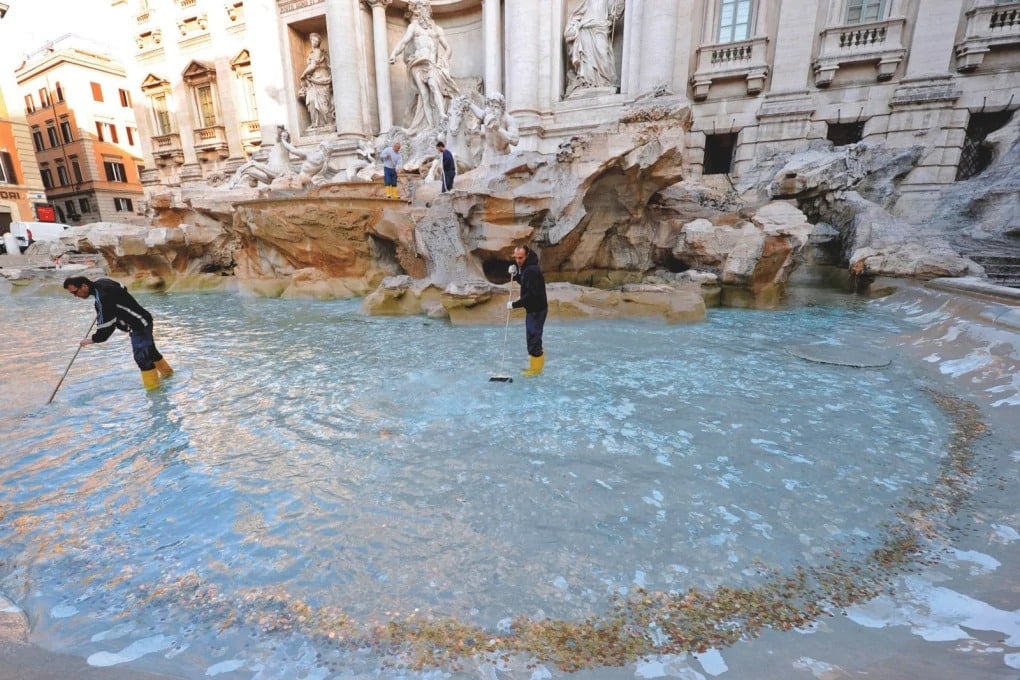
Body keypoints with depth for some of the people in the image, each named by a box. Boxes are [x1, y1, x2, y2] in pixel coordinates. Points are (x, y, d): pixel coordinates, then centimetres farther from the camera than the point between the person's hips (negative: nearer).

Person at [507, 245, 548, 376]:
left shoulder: (532, 270, -23)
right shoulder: (526, 267, 8)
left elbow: (531, 295, -28)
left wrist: (514, 304, -23)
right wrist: (515, 275, 4)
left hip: (537, 309, -10)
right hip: (533, 308, 10)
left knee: (533, 337, -4)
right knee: (533, 337, 17)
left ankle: (535, 368, 8)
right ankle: (538, 365, 29)